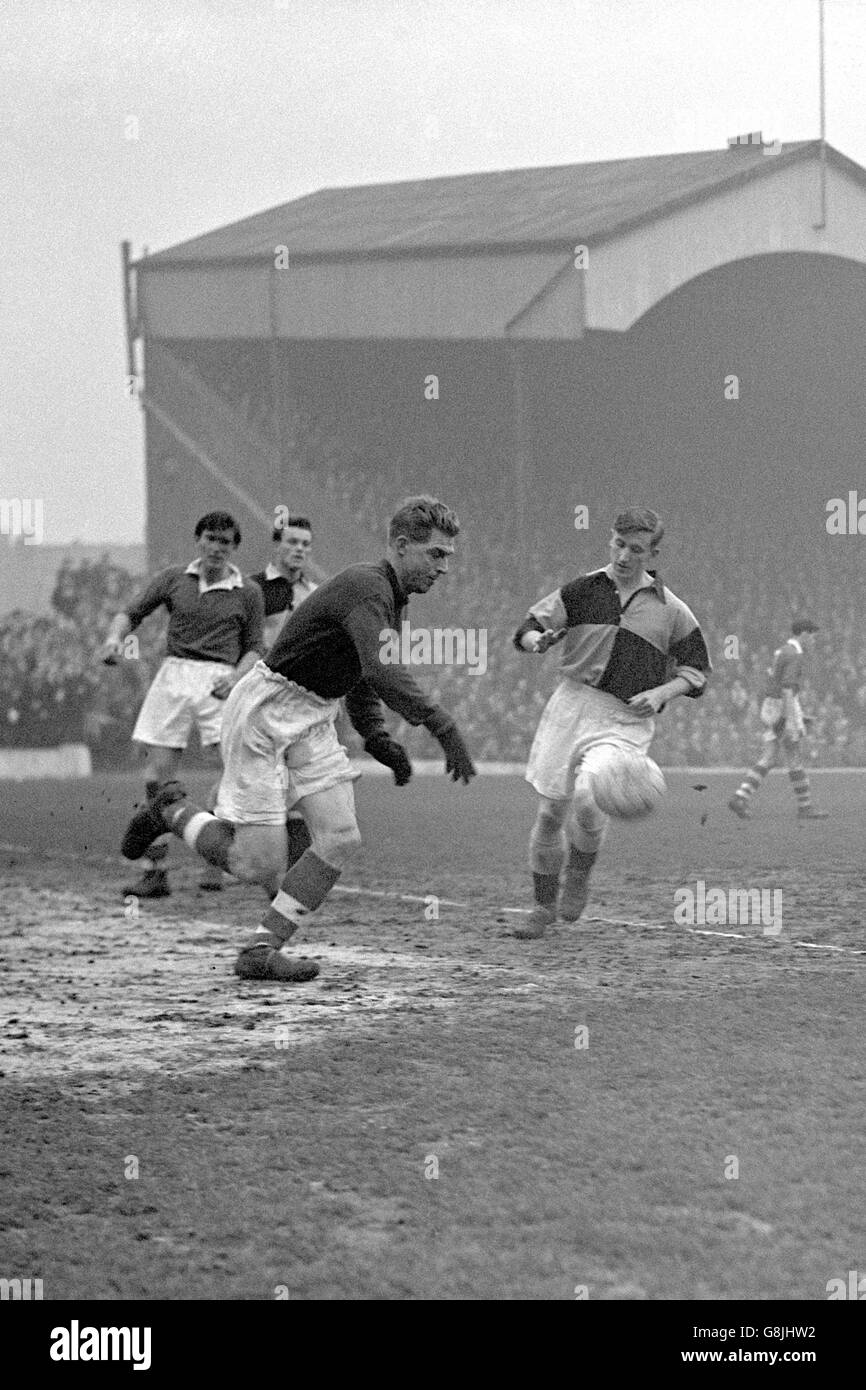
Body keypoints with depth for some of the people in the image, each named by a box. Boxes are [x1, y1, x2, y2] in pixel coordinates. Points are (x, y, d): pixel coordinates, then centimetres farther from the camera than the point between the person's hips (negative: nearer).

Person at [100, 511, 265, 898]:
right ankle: (154, 872, 8)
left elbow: (254, 648, 10)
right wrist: (115, 638, -10)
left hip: (218, 683, -1)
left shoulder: (248, 593, 6)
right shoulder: (174, 579, 9)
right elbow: (131, 612, 11)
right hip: (173, 677, 1)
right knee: (156, 780, -1)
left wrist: (236, 677, -10)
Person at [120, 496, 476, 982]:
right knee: (260, 865, -10)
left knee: (341, 839, -7)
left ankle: (262, 951, 0)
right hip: (264, 713, -9)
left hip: (313, 719, 9)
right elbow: (379, 671, -37)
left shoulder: (391, 598, 10)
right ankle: (174, 811, 17)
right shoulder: (366, 587, -22)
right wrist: (443, 727, -41)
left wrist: (378, 738, 8)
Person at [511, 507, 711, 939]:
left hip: (626, 720, -2)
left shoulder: (670, 611, 3)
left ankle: (579, 875, 6)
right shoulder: (584, 590, 5)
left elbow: (696, 669, 11)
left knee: (588, 800, -24)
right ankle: (544, 906, 19)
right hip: (572, 704, 2)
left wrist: (663, 693, -7)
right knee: (550, 811, 0)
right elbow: (529, 628, 6)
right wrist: (537, 639, -17)